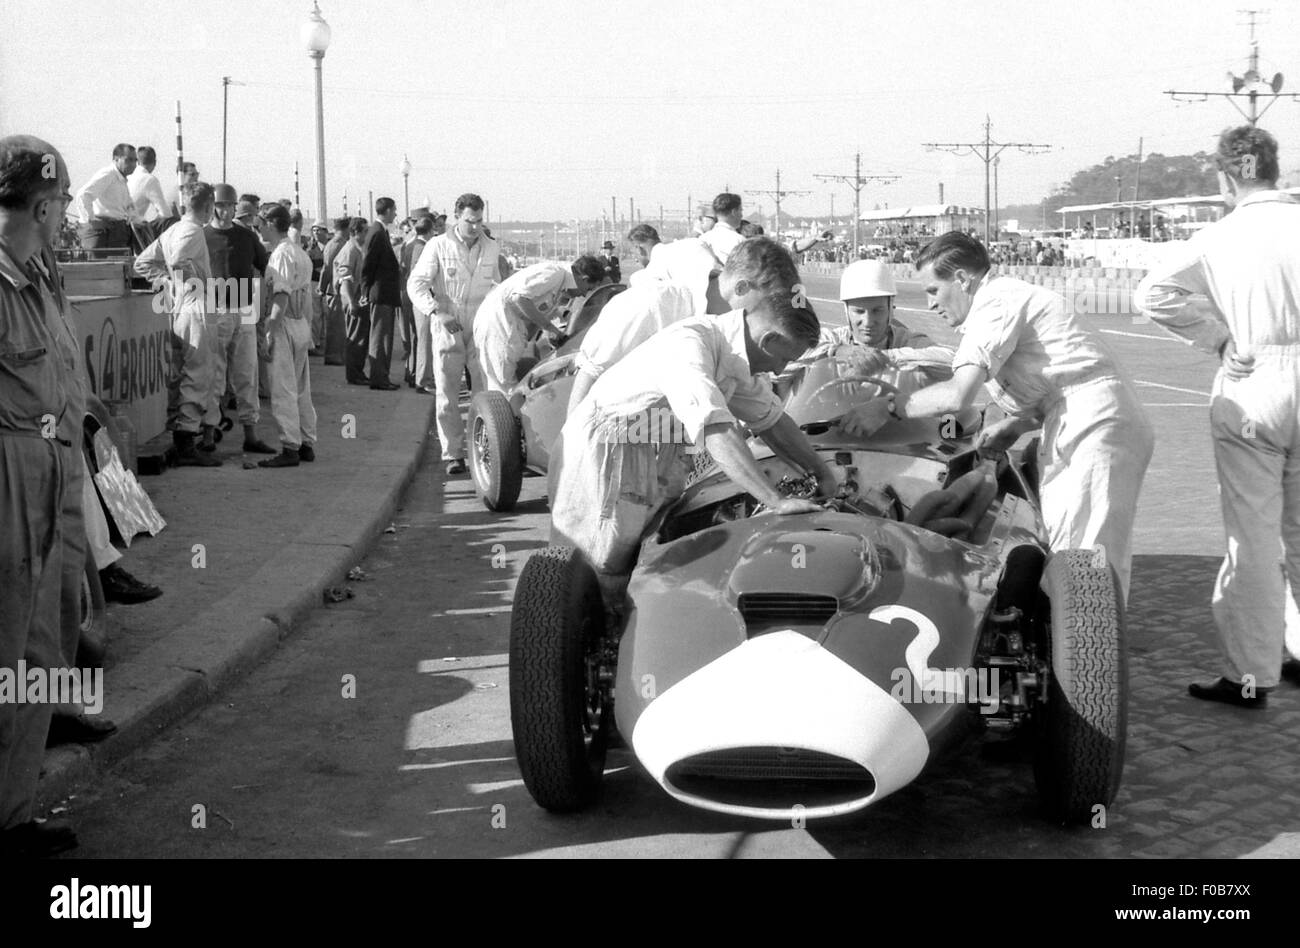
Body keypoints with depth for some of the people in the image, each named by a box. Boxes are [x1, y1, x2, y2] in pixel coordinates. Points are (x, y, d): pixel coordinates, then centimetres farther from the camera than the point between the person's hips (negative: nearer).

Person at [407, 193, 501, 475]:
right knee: (446, 394, 1)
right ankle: (452, 454, 8)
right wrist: (437, 312, -20)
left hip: (481, 329, 2)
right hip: (447, 329, -2)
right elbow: (415, 284, -8)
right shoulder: (438, 246, -1)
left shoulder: (492, 248, 8)